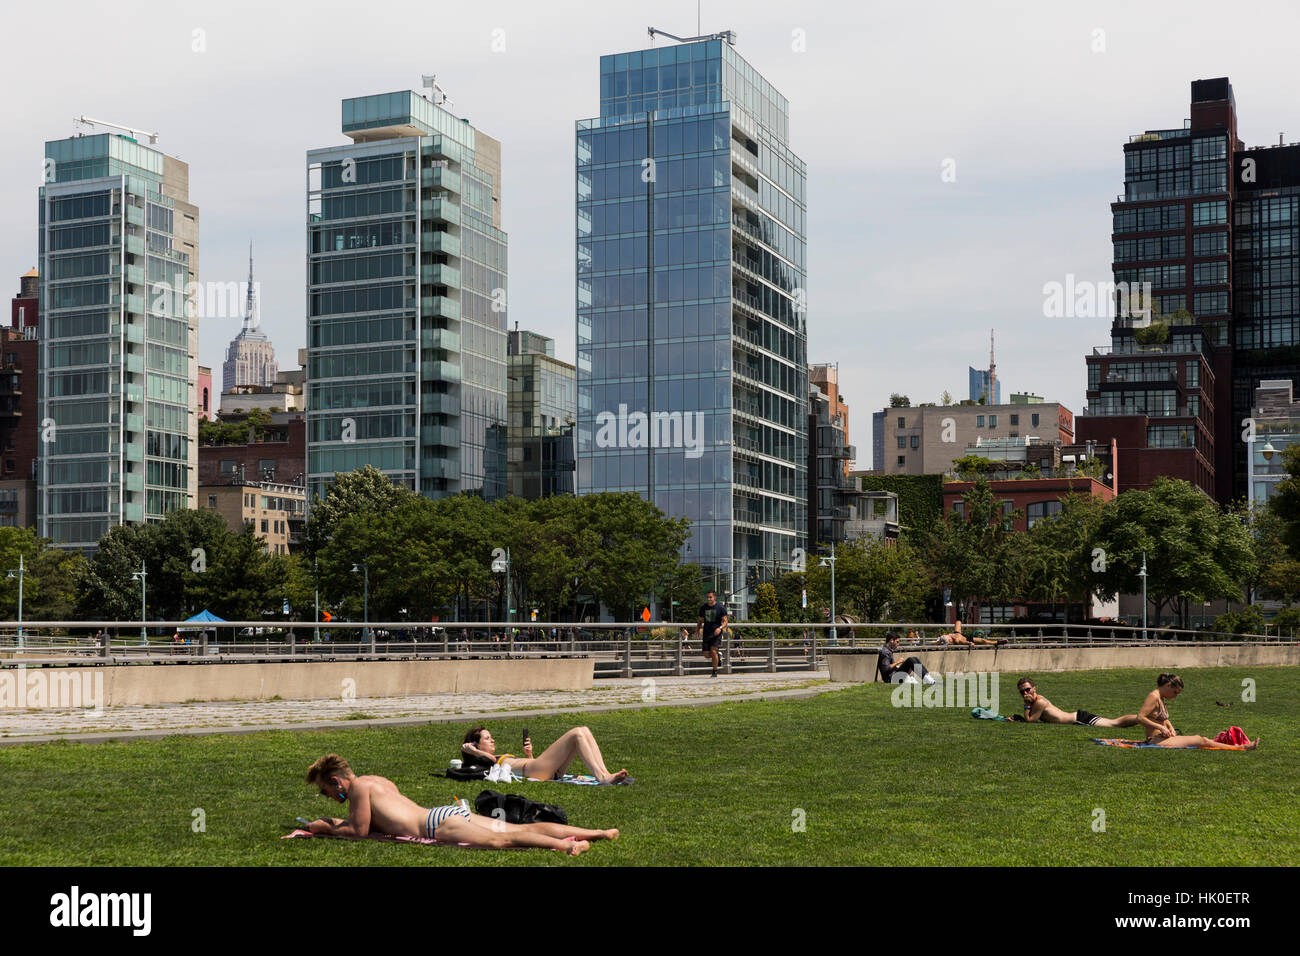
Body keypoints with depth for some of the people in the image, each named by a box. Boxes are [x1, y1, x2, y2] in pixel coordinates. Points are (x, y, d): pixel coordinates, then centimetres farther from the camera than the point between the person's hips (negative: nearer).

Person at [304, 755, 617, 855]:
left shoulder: (358, 787, 1)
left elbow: (360, 831, -2)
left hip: (437, 824, -8)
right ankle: (598, 833, -11)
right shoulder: (379, 781, 29)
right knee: (521, 828, -2)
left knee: (498, 840, -27)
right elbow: (377, 821, 41)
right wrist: (337, 822, 38)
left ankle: (567, 844, -47)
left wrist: (325, 829, 13)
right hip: (445, 814, 8)